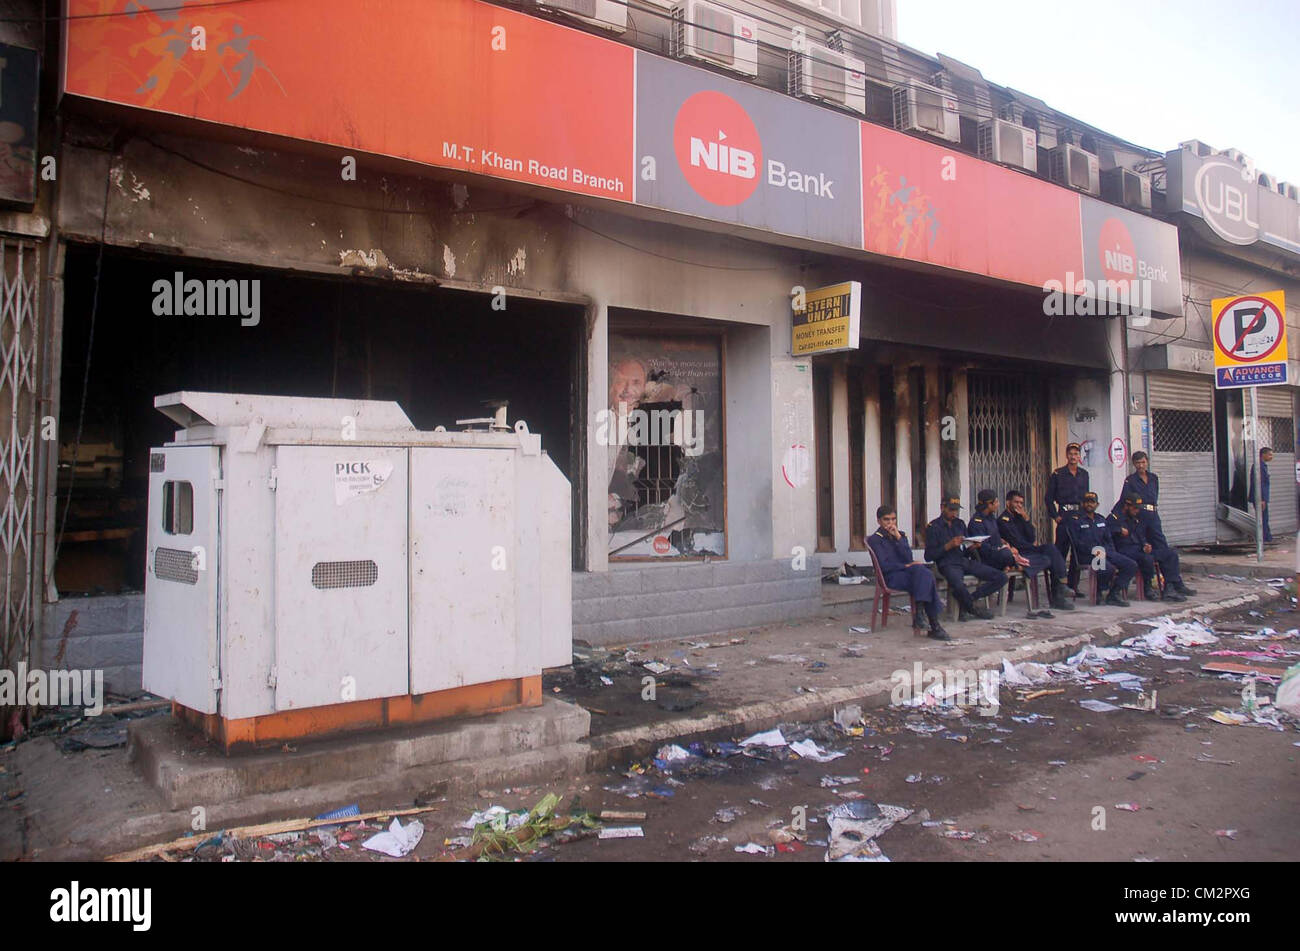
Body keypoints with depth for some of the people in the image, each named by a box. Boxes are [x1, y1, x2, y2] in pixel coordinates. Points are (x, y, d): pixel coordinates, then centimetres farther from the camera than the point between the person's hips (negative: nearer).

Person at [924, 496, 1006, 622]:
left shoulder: (960, 524, 21)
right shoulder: (933, 527, 1)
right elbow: (928, 556, -5)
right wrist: (949, 545, -13)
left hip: (965, 561, 6)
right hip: (948, 564, -6)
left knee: (1001, 578, -10)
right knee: (959, 586, -39)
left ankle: (967, 601, -8)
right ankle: (973, 608, -5)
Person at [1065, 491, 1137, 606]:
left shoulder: (1101, 520, 23)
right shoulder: (1075, 520, 2)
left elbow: (1109, 539, 21)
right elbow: (1077, 543, -7)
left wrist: (1111, 553, 2)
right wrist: (1094, 551, -17)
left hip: (1106, 552, 7)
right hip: (1087, 555, -7)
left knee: (1132, 565, -12)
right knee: (1108, 568, -33)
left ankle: (1114, 594, -11)